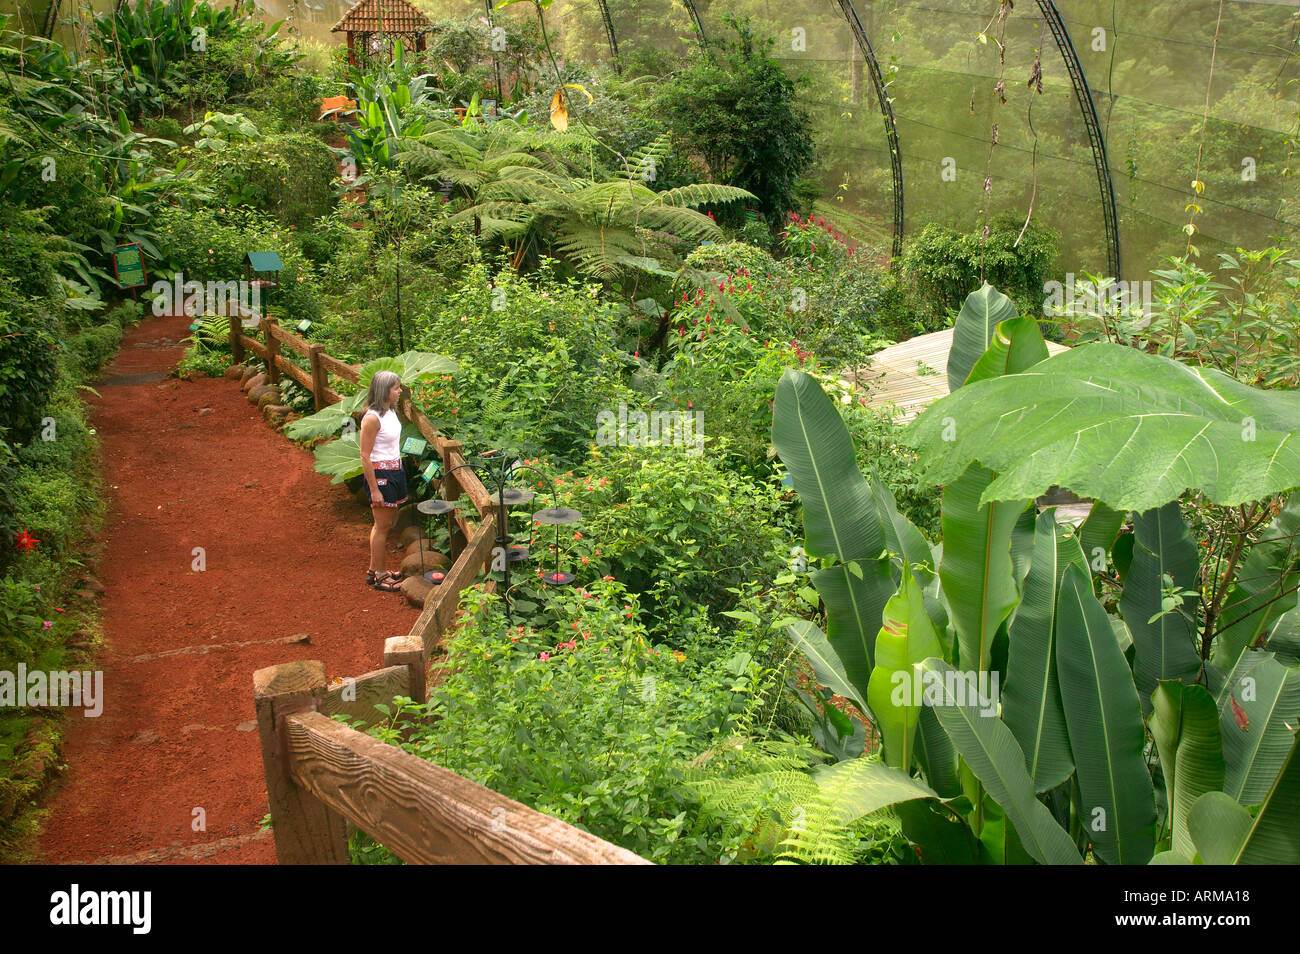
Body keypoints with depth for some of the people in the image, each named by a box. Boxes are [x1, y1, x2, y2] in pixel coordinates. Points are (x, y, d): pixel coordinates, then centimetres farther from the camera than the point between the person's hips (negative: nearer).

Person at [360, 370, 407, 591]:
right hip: (380, 474, -9)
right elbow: (365, 456, -19)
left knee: (387, 522, 17)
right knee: (382, 526, 1)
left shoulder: (390, 411, 6)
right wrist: (374, 489, -19)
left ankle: (375, 569, 30)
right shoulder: (372, 418, -20)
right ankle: (379, 576, 13)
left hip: (394, 471, 9)